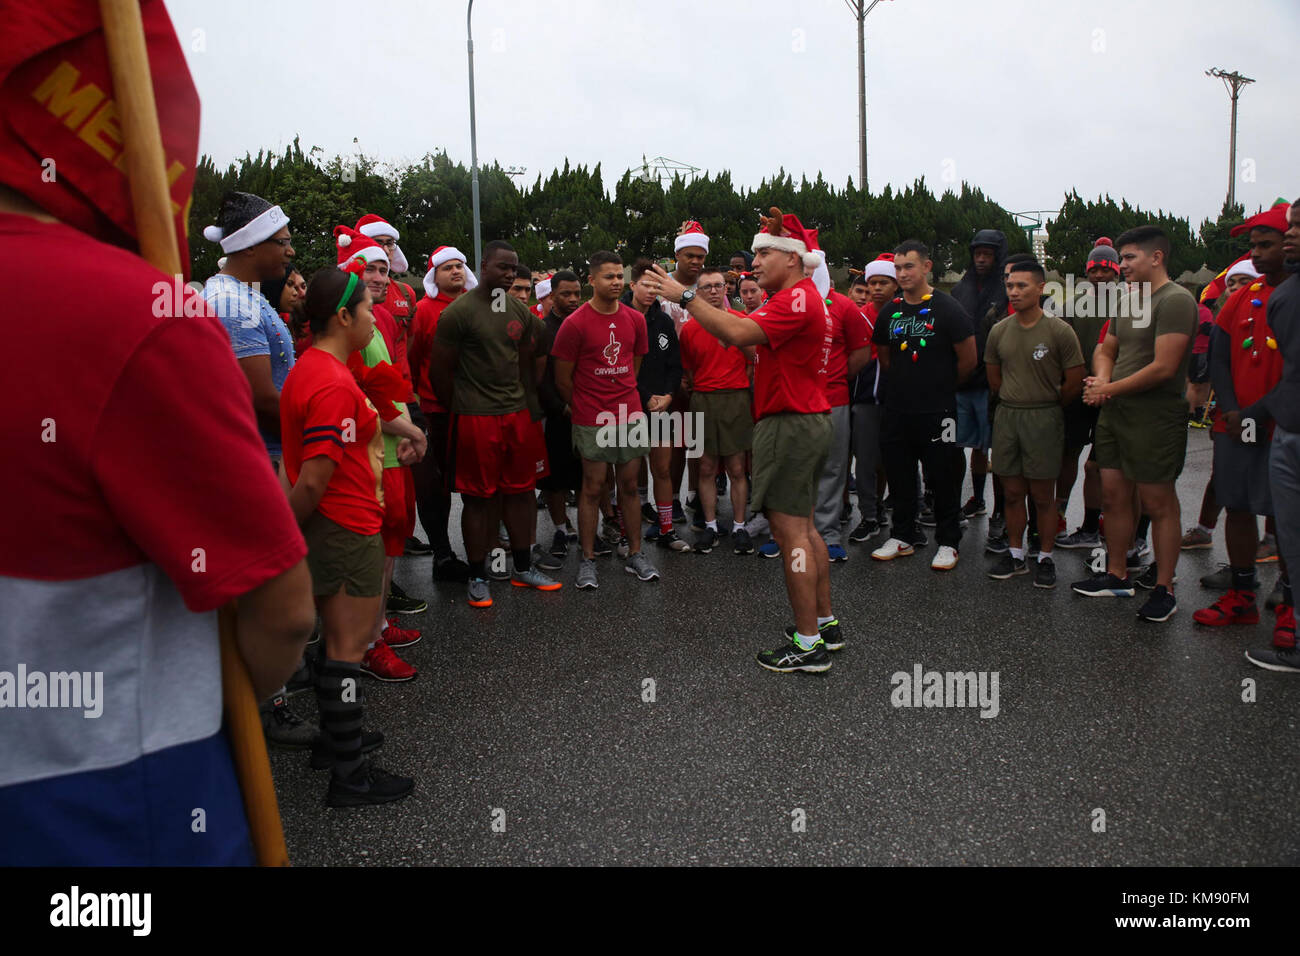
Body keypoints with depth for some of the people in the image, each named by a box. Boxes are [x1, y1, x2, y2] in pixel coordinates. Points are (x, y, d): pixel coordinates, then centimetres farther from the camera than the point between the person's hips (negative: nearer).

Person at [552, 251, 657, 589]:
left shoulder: (635, 319, 7)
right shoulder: (575, 323, -8)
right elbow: (562, 379, -2)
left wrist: (623, 397, 14)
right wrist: (585, 407, 7)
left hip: (631, 416, 4)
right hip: (591, 420, -4)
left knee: (629, 486, 9)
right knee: (593, 488, 1)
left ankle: (635, 555, 18)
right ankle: (588, 560, 10)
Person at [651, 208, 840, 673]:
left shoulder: (797, 299, -15)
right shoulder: (802, 298, 20)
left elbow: (739, 333, -27)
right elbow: (740, 329, 17)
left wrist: (685, 296, -21)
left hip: (791, 425, -11)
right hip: (807, 421, 11)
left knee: (790, 532, -7)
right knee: (803, 527, 16)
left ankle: (808, 644, -1)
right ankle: (825, 623, 26)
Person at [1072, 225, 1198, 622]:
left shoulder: (1175, 300, -13)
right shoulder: (1127, 301, 15)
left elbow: (1164, 367, -20)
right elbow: (1106, 351, 21)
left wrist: (1110, 389, -11)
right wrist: (1101, 379, -2)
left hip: (1155, 415, -9)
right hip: (1115, 412, 9)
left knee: (1159, 503, -1)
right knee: (1113, 496, 12)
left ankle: (1164, 590, 8)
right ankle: (1116, 576, 24)